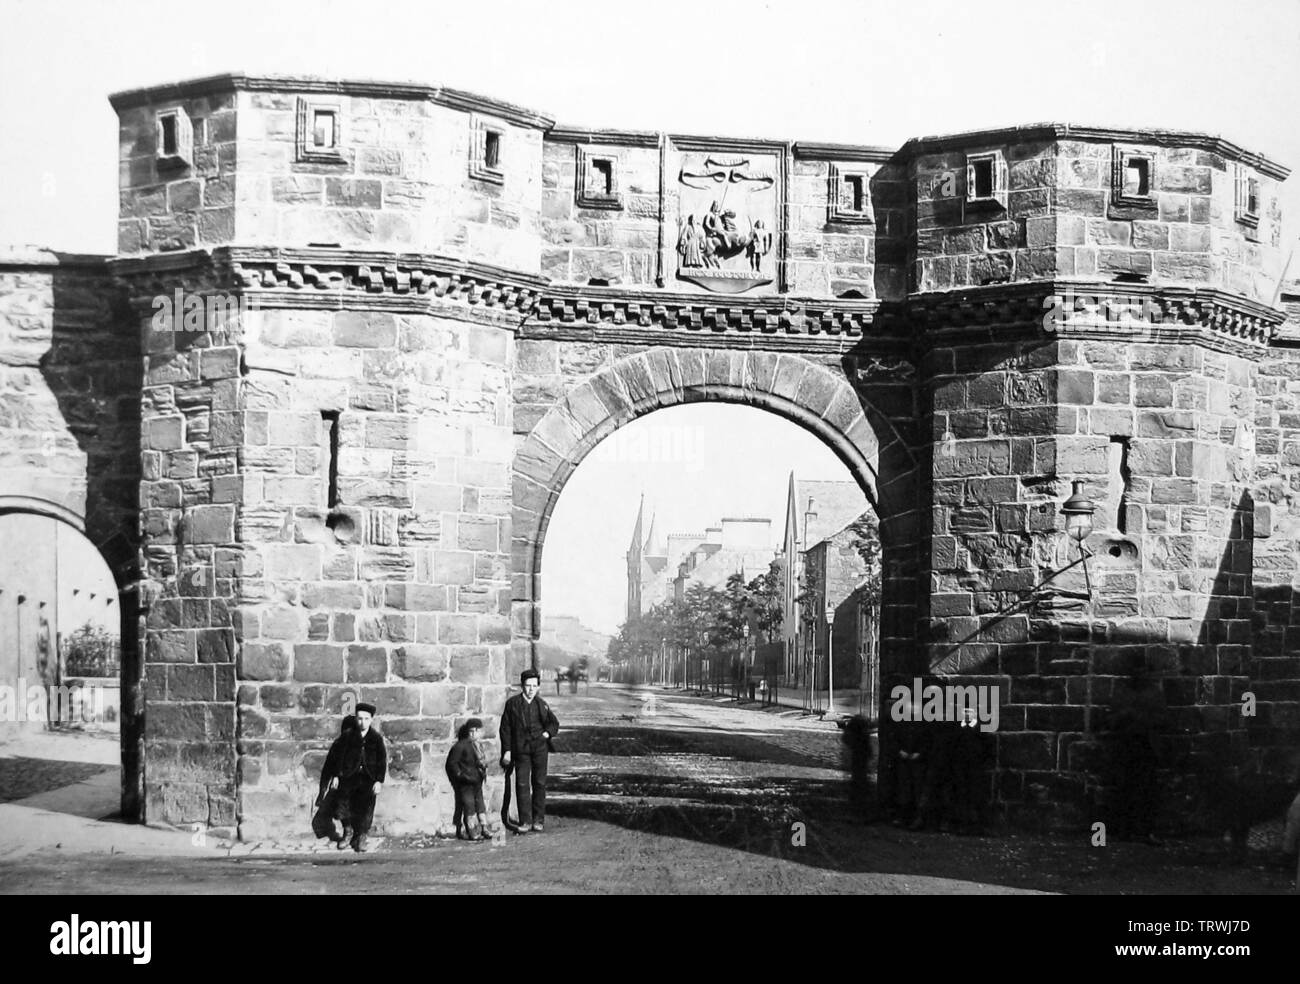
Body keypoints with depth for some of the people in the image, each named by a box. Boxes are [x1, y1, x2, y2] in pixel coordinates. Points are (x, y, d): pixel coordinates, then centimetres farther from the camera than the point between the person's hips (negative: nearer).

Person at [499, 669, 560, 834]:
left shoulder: (541, 704, 6)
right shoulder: (512, 703, 0)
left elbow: (554, 724, 19)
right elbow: (505, 728, 2)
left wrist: (547, 733, -2)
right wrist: (507, 750, -2)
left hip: (540, 748, 2)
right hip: (521, 750, -2)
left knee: (539, 783, 5)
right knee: (522, 784, -6)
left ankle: (538, 820, 13)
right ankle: (525, 821, -1)